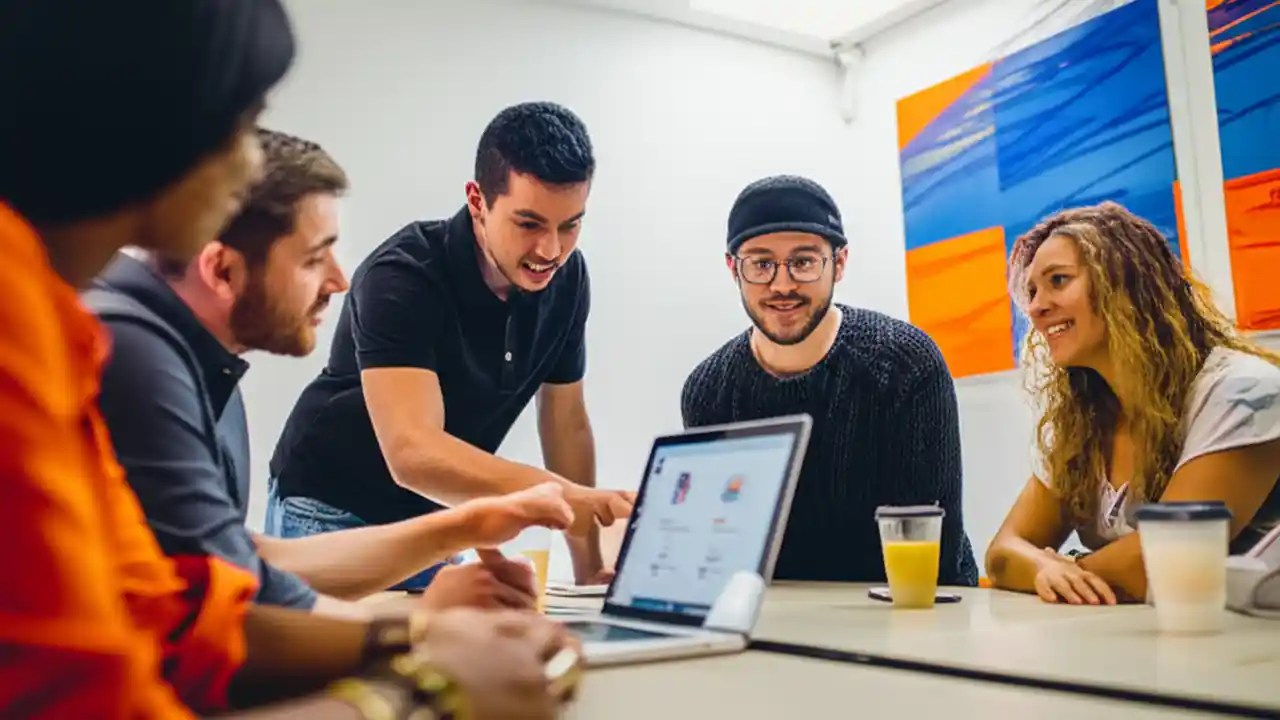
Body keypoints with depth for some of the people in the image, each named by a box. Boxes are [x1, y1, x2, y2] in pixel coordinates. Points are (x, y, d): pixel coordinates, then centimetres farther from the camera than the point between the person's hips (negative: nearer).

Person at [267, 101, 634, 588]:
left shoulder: (566, 278, -9)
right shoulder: (402, 278, -28)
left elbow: (566, 423, 1)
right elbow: (412, 452, -39)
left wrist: (590, 571, 1)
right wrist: (568, 497, -51)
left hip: (434, 520, 5)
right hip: (331, 513, -5)